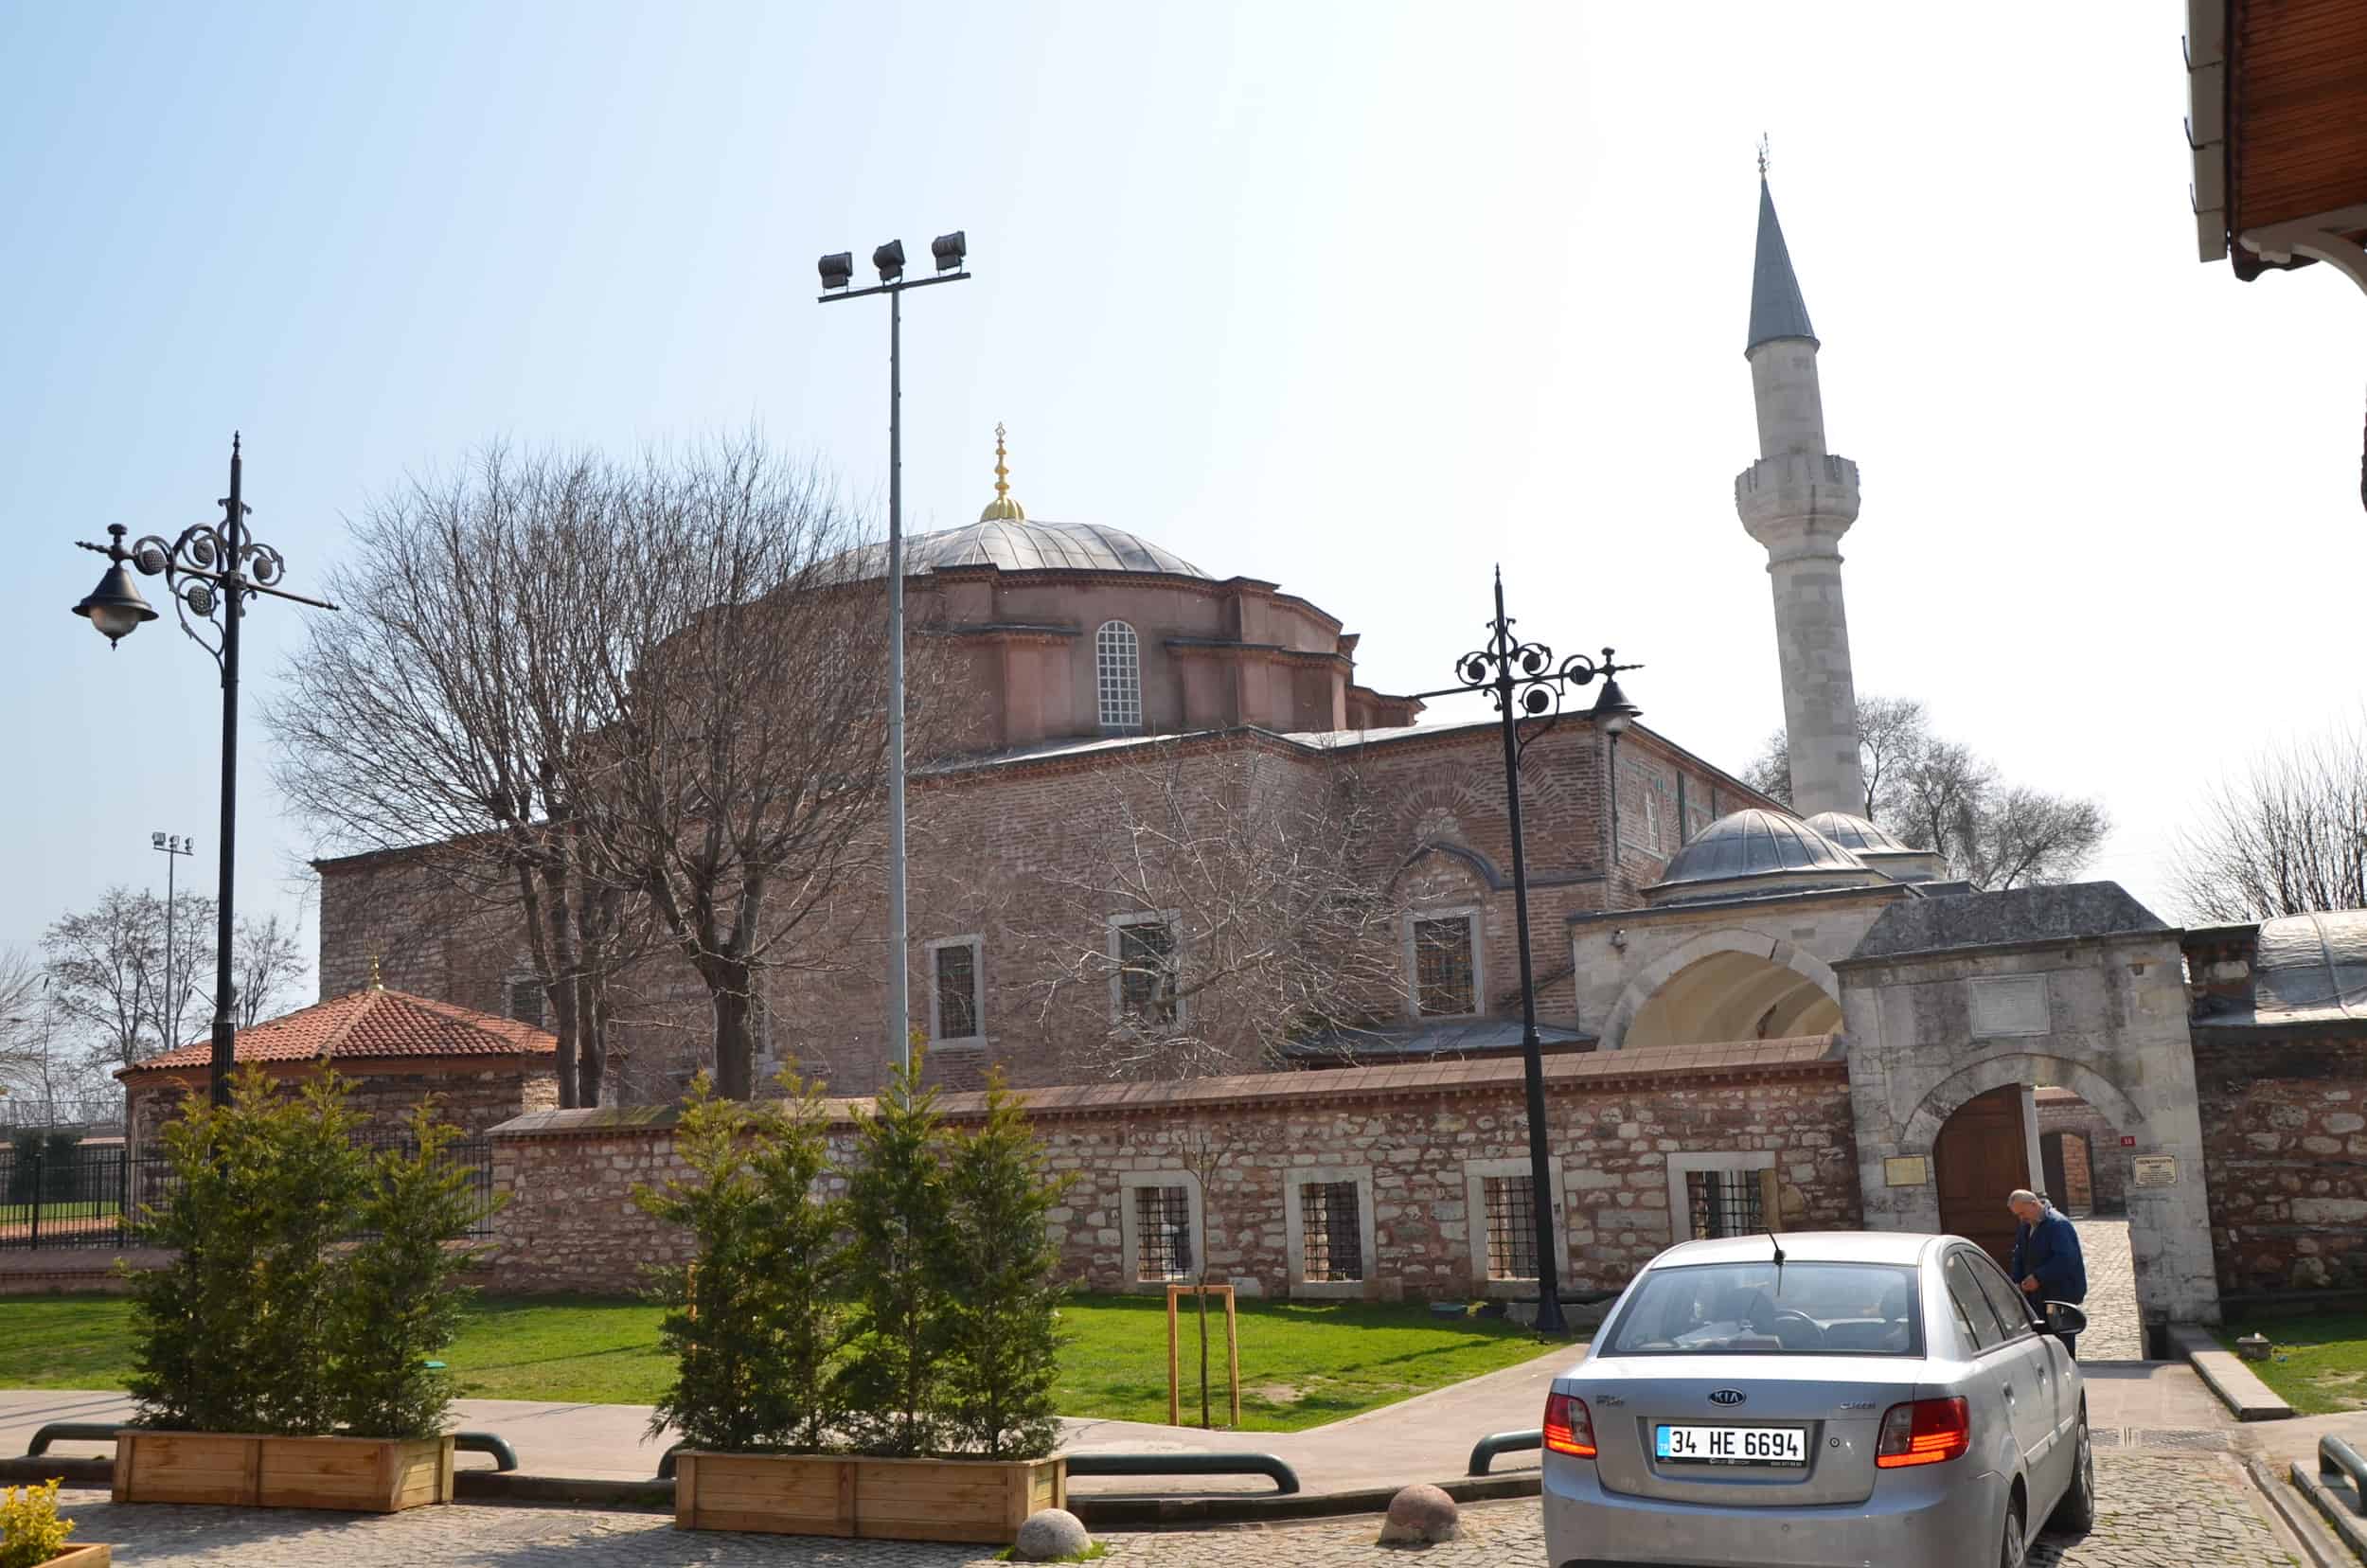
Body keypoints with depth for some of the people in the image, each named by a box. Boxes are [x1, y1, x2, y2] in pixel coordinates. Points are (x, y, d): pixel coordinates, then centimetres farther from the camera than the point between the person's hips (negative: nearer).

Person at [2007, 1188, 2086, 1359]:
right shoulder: (2024, 1227, 12)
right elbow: (2019, 1258, 18)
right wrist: (2017, 1281, 1)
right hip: (2038, 1296, 8)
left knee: (2062, 1343, -3)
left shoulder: (2059, 1225, -16)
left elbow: (2066, 1259, -24)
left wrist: (2038, 1277, -24)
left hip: (2062, 1295, -8)